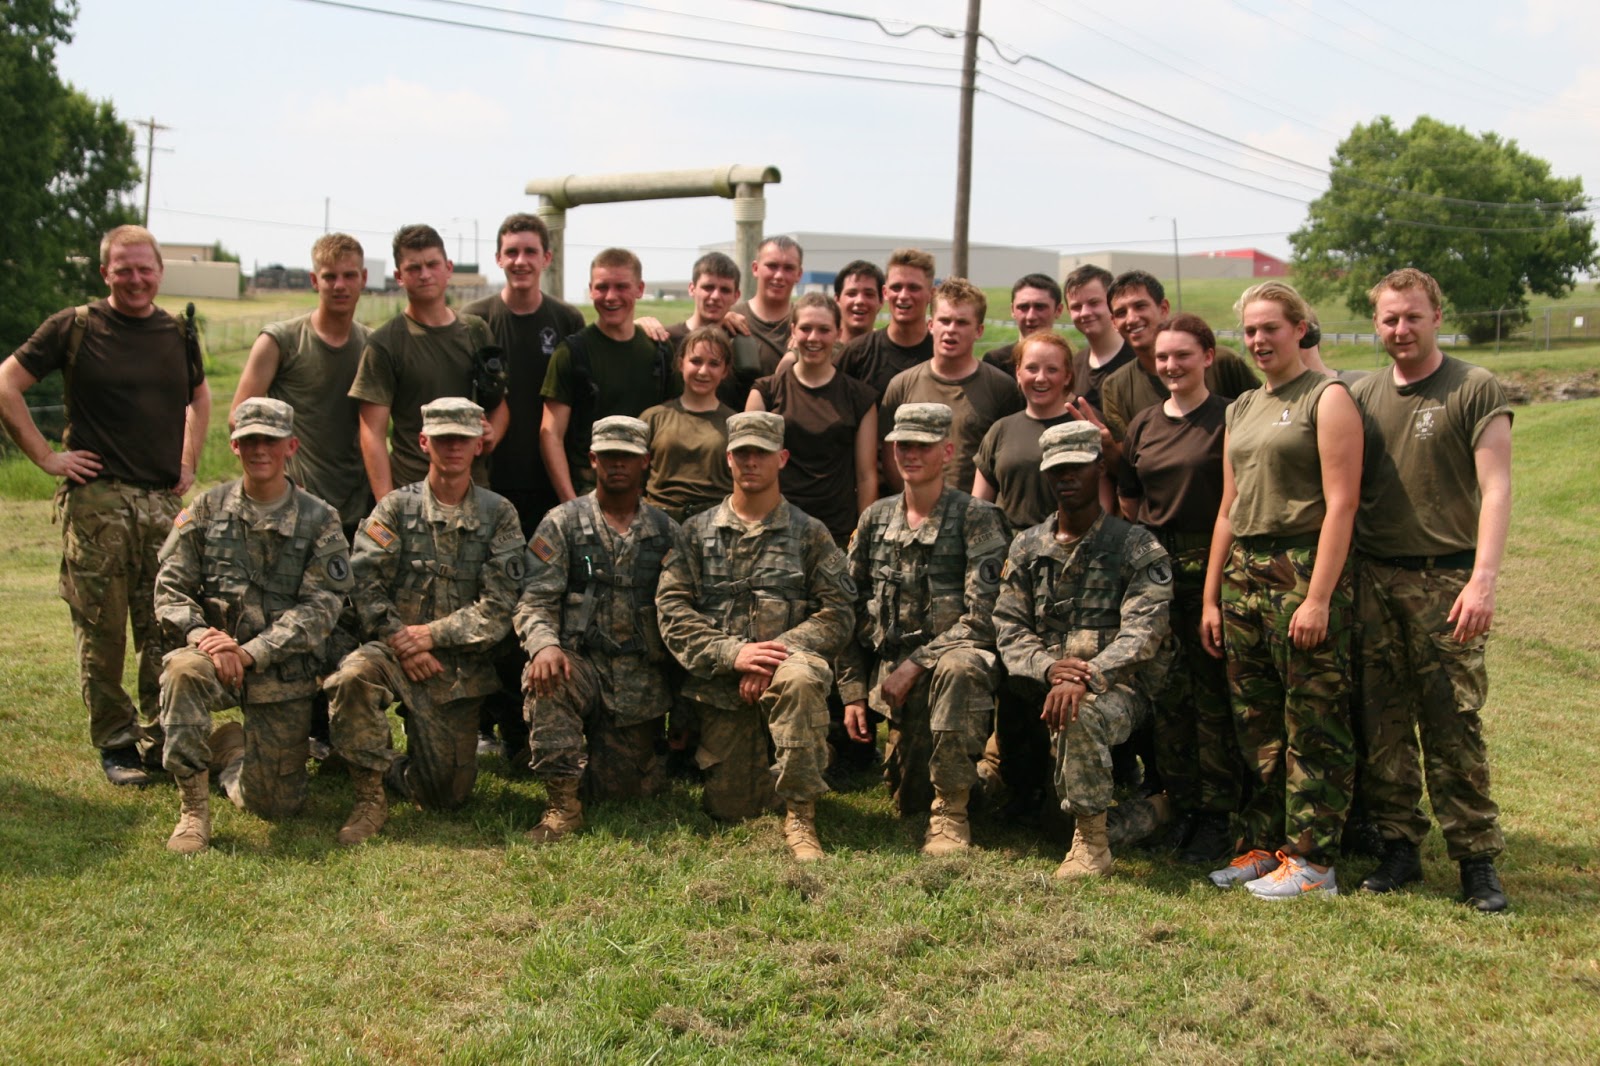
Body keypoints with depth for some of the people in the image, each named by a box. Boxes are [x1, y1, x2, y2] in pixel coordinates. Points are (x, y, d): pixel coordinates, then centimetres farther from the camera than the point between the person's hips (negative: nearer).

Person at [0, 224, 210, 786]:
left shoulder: (178, 334, 13)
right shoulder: (75, 327, 0)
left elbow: (199, 397, 30)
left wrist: (188, 465, 18)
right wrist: (46, 456, -5)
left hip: (164, 502, 4)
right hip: (96, 499, -3)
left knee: (165, 633, 4)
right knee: (102, 631, 0)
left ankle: (160, 741, 15)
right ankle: (114, 743, 12)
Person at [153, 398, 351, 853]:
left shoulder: (319, 521, -2)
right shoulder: (207, 509, 4)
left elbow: (319, 608, -10)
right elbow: (170, 588, 1)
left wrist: (252, 653, -21)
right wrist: (200, 633, -20)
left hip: (284, 673, 0)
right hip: (215, 652, 0)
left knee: (276, 804, 0)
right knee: (183, 669, -37)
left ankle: (233, 748, 36)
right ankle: (193, 807, -20)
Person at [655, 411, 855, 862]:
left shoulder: (810, 534, 9)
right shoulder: (697, 532, 12)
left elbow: (837, 613, -1)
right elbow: (672, 610, 1)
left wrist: (777, 653, -17)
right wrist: (733, 652, -15)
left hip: (786, 663, -2)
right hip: (720, 684, 2)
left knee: (799, 677, -39)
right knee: (729, 808, -3)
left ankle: (800, 816, -26)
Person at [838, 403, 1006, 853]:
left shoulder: (976, 518, -5)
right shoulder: (875, 519, 10)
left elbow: (982, 617, -13)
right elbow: (853, 612, 13)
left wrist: (916, 664, -18)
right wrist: (853, 693, 7)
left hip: (951, 655, -4)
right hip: (893, 673, 4)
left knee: (957, 668, -40)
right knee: (910, 799, 0)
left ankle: (951, 815, -28)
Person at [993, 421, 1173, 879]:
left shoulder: (1138, 549, -1)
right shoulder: (1026, 549, 13)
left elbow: (1141, 633, -13)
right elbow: (1009, 627, 6)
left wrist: (1087, 678, -29)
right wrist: (1049, 668, -15)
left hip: (1120, 686, -6)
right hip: (1051, 686, 7)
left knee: (1081, 714, -34)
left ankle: (1092, 844, -22)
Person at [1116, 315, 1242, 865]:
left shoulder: (1228, 419, -4)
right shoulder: (1143, 425, 11)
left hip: (1211, 567, -5)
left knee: (1213, 694, 0)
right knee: (1165, 692, 8)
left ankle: (1217, 815, 8)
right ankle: (1181, 805, 19)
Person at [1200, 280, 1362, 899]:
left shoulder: (1327, 399, -4)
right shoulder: (1241, 409, 18)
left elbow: (1340, 504, -11)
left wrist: (1318, 597, -18)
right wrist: (1211, 598, 16)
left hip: (1305, 569, -7)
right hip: (1245, 573, 7)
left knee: (1312, 722, -2)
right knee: (1255, 722, 9)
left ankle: (1311, 860, 3)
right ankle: (1262, 845, 18)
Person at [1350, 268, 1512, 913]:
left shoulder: (1475, 389, 0)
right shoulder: (1361, 397, 12)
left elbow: (1494, 489, -7)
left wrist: (1483, 579, -18)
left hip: (1444, 579, -4)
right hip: (1371, 581, 4)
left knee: (1453, 727, -4)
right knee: (1382, 726, 7)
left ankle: (1476, 859, 6)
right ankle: (1398, 846, 17)